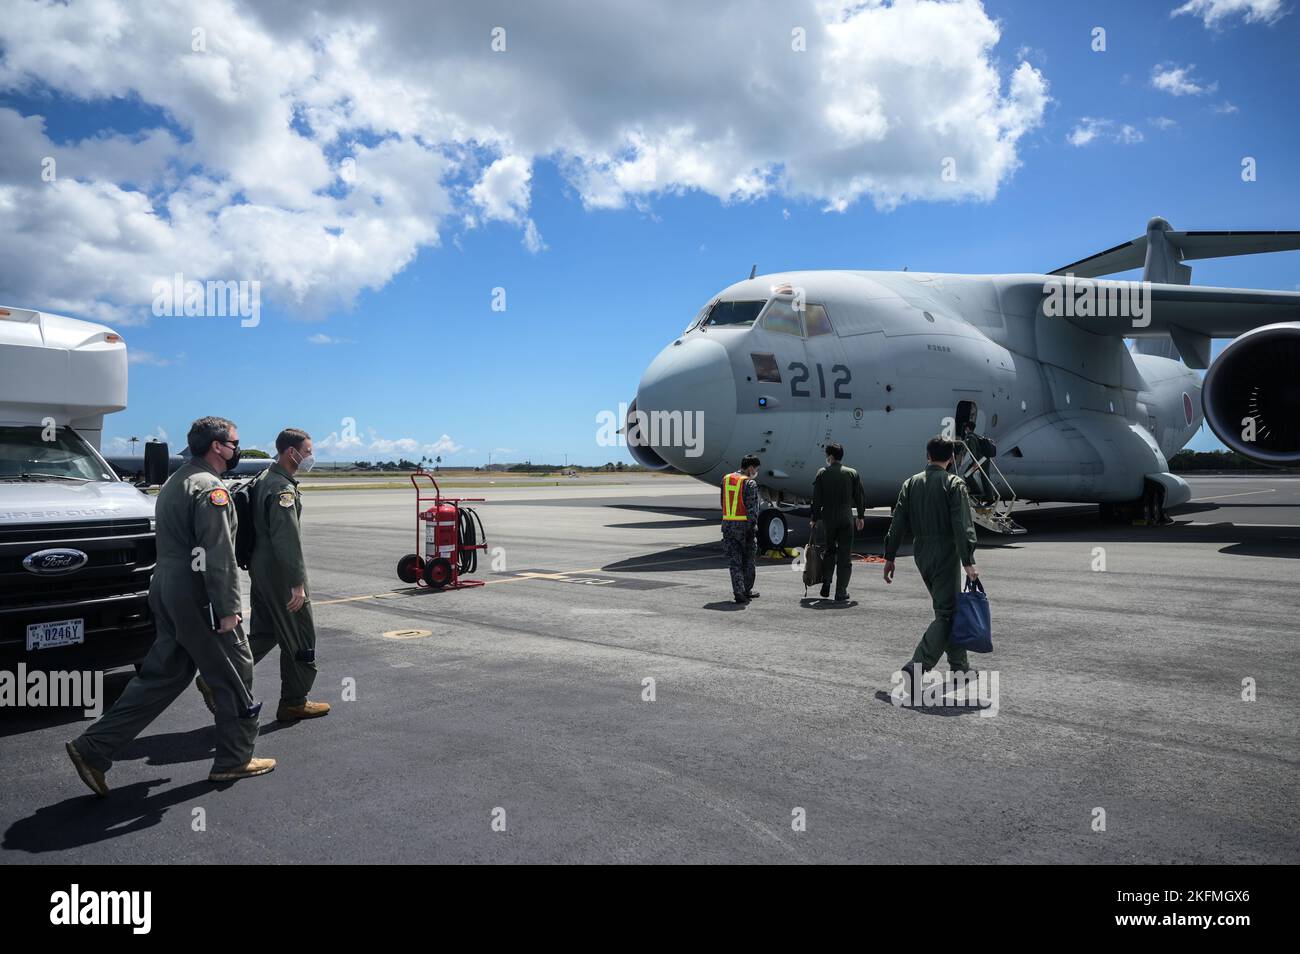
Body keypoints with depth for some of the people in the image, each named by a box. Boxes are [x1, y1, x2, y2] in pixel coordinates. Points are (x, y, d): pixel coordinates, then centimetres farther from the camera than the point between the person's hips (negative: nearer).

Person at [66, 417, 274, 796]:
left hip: (166, 590, 10)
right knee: (235, 675, 4)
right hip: (197, 597, -10)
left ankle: (93, 748, 11)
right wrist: (228, 609, -19)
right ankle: (235, 760, 14)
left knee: (161, 676, 14)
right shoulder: (210, 488, -15)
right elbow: (218, 556, -21)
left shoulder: (175, 481, 17)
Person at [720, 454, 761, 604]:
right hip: (744, 525, -5)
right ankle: (747, 590, 23)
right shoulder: (750, 483, -11)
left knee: (734, 561, 5)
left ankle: (739, 593, 0)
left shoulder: (726, 479, 9)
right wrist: (753, 529, -12)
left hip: (728, 525, 5)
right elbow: (752, 509, -15)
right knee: (748, 560, 13)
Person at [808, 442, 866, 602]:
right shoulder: (852, 473, 2)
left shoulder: (822, 473, -1)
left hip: (827, 519, 0)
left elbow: (817, 499, -3)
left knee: (829, 551, 20)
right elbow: (860, 497, 5)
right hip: (846, 520, 0)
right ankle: (841, 593, 3)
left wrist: (814, 519, 5)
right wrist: (860, 517, 17)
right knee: (845, 557, 4)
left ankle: (826, 584, 12)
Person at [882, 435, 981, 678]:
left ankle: (960, 666, 26)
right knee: (946, 614, -3)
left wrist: (889, 557, 10)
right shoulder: (955, 484, -7)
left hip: (921, 553, 6)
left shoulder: (911, 483, 8)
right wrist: (968, 561, -18)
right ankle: (916, 668, -14)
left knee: (946, 609, 18)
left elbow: (898, 523, 6)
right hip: (946, 553, -6)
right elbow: (963, 525, -16)